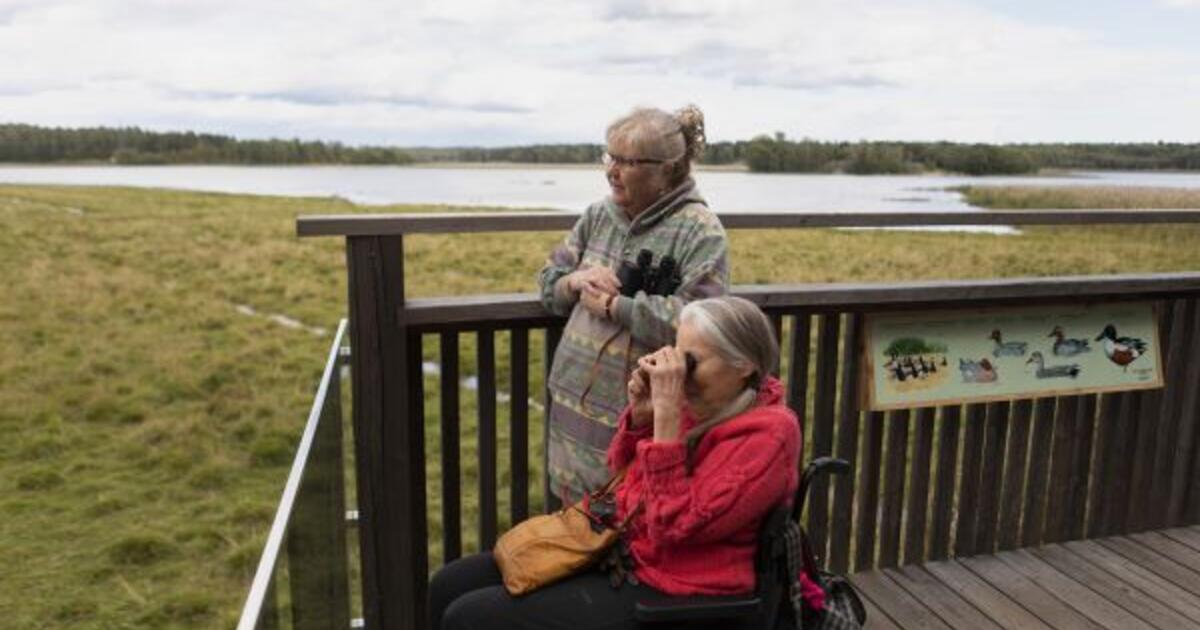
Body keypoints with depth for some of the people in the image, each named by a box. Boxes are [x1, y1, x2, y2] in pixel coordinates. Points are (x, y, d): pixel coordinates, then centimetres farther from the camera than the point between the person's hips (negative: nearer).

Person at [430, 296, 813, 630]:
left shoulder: (766, 434, -20)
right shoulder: (700, 402, 1)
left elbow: (674, 526, -28)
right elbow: (622, 475, 12)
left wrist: (667, 414, -29)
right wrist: (640, 413, -8)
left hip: (664, 591, -8)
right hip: (620, 547, 8)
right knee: (451, 585, 4)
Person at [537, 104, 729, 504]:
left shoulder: (699, 230, -13)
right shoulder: (598, 215, 7)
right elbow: (548, 283, 13)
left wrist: (613, 306, -18)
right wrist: (576, 282, -10)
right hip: (576, 403, 6)